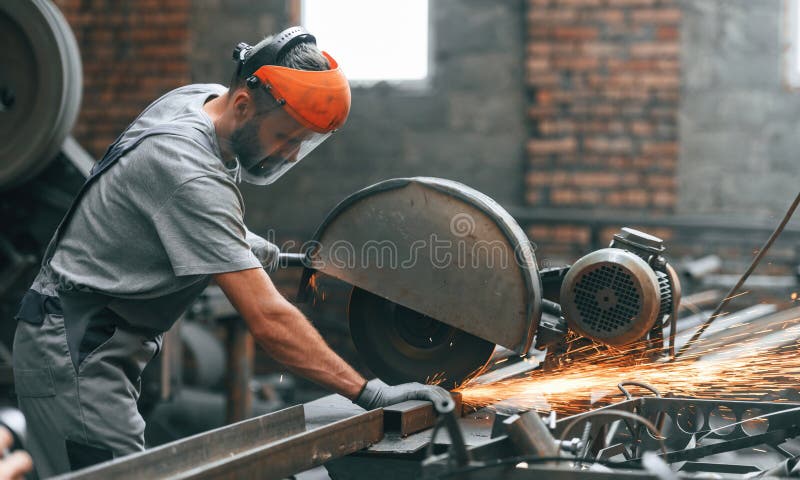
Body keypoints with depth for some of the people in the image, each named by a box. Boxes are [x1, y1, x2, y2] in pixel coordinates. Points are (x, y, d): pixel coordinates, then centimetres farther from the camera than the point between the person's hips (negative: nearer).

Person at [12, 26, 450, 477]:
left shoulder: (201, 98, 2)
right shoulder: (192, 176, -28)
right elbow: (268, 318, -31)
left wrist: (241, 242, 13)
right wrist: (371, 393, -31)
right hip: (74, 355, -10)